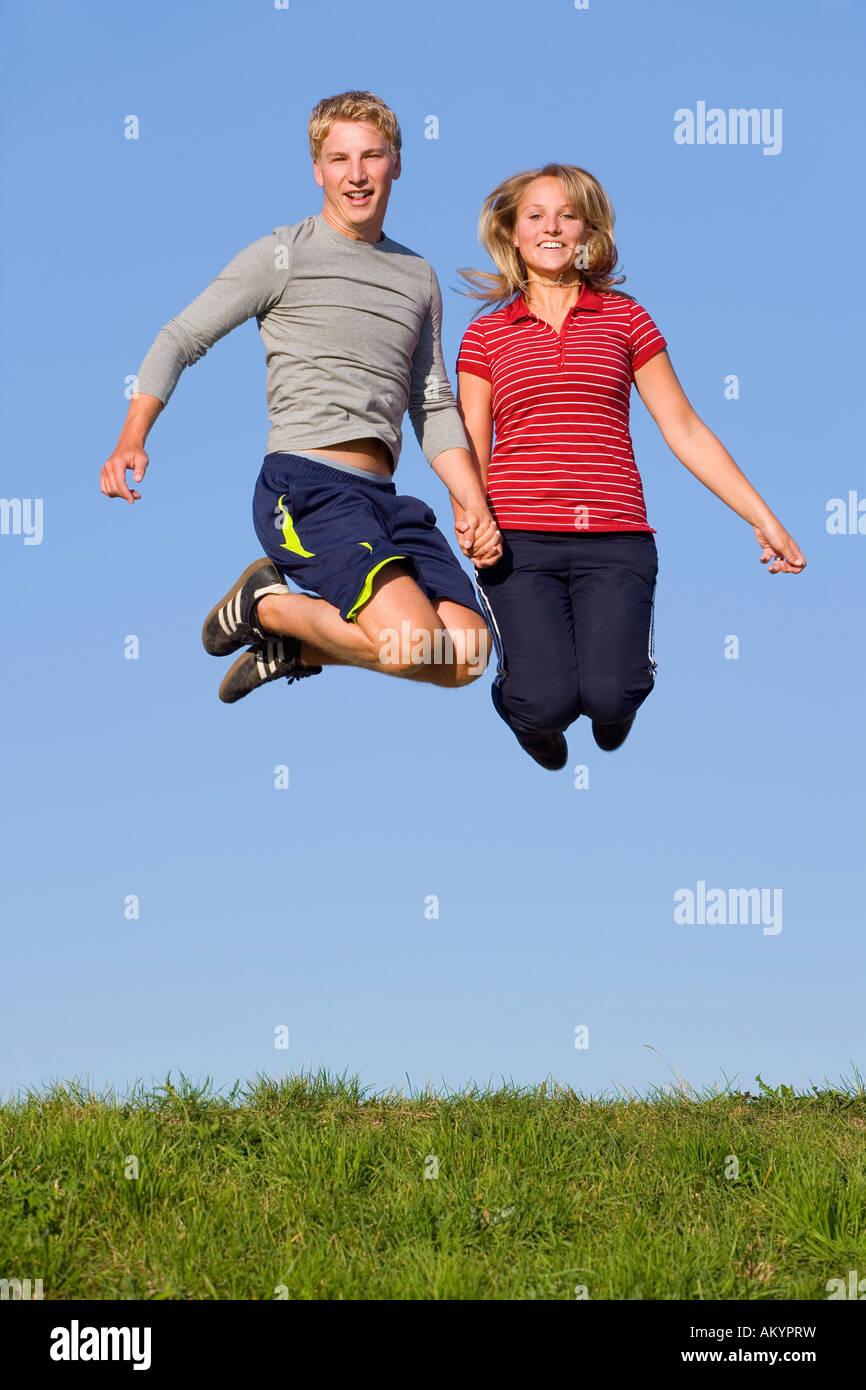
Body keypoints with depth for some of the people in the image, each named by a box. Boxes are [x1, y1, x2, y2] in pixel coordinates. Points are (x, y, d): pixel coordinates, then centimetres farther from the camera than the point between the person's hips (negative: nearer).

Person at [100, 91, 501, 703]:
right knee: (413, 642, -24)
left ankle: (293, 647, 11)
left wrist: (475, 506, 8)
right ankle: (262, 605, 3)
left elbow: (435, 407, 22)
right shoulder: (286, 256, 2)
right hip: (304, 483, -6)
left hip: (383, 494, 6)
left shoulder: (418, 278, 20)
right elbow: (181, 339, 2)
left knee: (468, 653, -10)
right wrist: (132, 441, -13)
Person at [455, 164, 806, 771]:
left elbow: (684, 429, 12)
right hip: (519, 539, 0)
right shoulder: (486, 334, 12)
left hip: (615, 539, 0)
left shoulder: (623, 317, 13)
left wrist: (763, 519, 7)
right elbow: (469, 448, 11)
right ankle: (520, 699, 18)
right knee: (547, 703, -21)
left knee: (610, 694, -21)